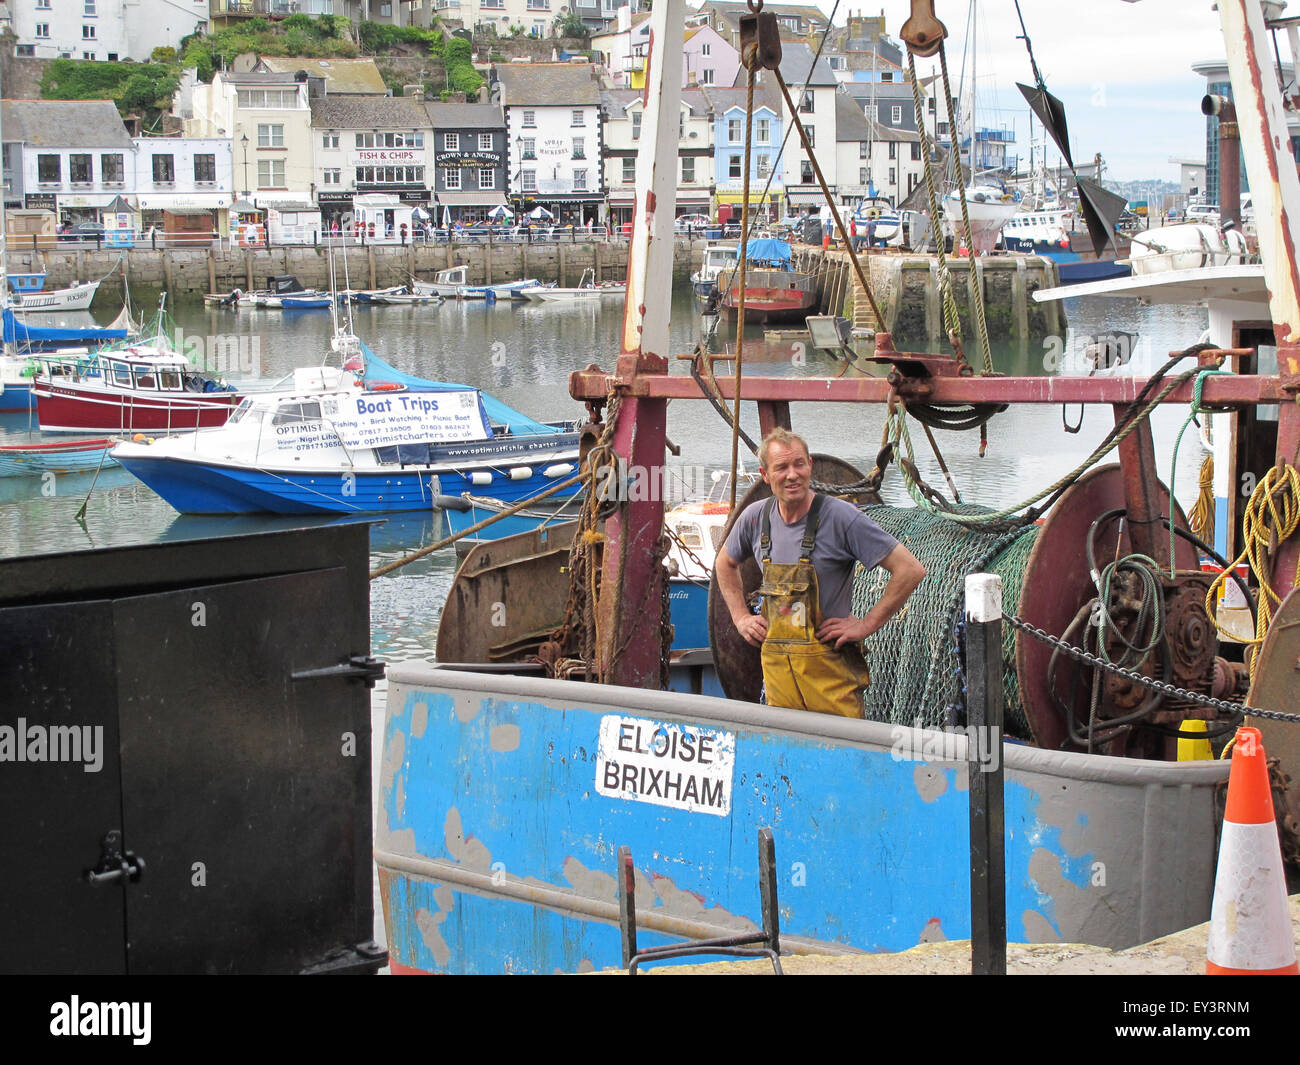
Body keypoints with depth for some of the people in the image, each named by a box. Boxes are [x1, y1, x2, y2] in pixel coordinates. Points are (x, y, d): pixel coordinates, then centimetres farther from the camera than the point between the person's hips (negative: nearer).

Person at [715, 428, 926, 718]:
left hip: (828, 665, -4)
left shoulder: (840, 516, -11)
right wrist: (741, 617, 15)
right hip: (776, 663, 5)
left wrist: (866, 624, -11)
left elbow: (910, 570, -12)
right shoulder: (755, 517, 5)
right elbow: (725, 563, 27)